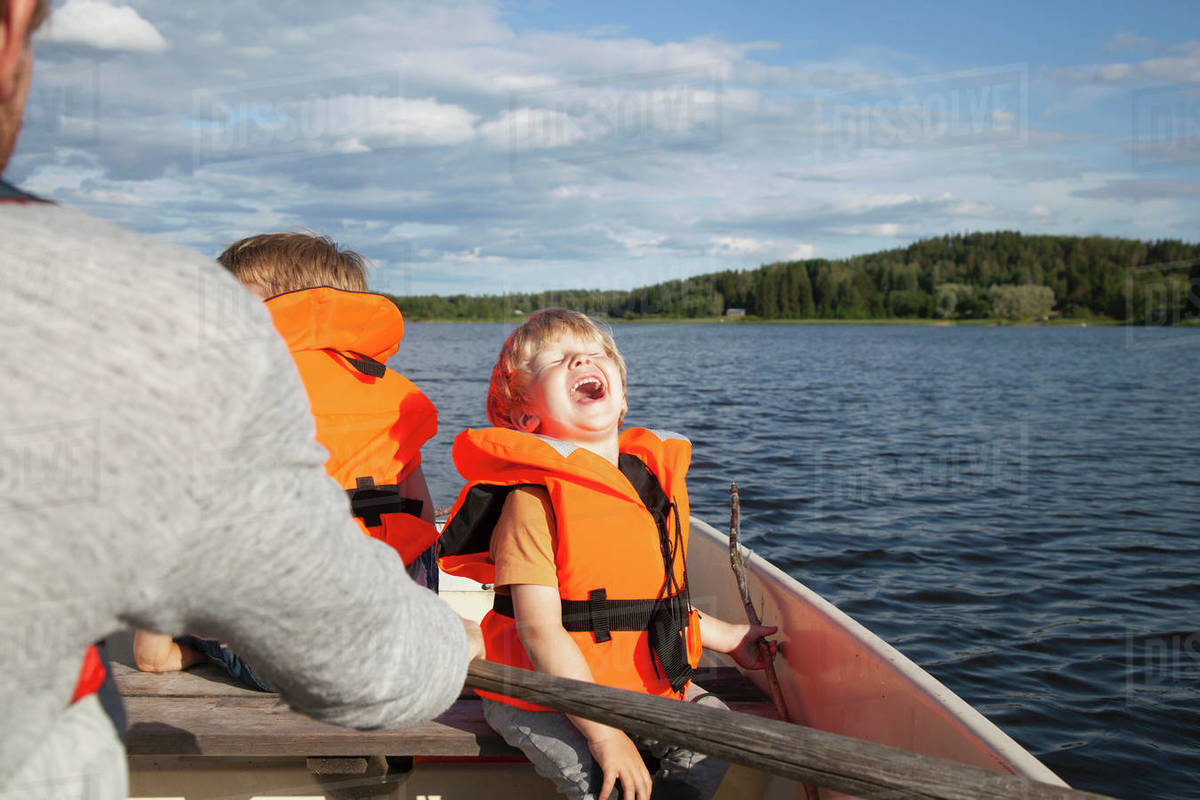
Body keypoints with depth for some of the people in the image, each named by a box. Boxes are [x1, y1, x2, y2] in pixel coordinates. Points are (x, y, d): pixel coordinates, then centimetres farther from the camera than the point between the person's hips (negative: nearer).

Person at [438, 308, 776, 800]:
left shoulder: (652, 479, 7)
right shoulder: (533, 496, -17)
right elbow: (541, 630, -23)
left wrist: (724, 637, 22)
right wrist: (604, 733, -26)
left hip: (647, 684, 6)